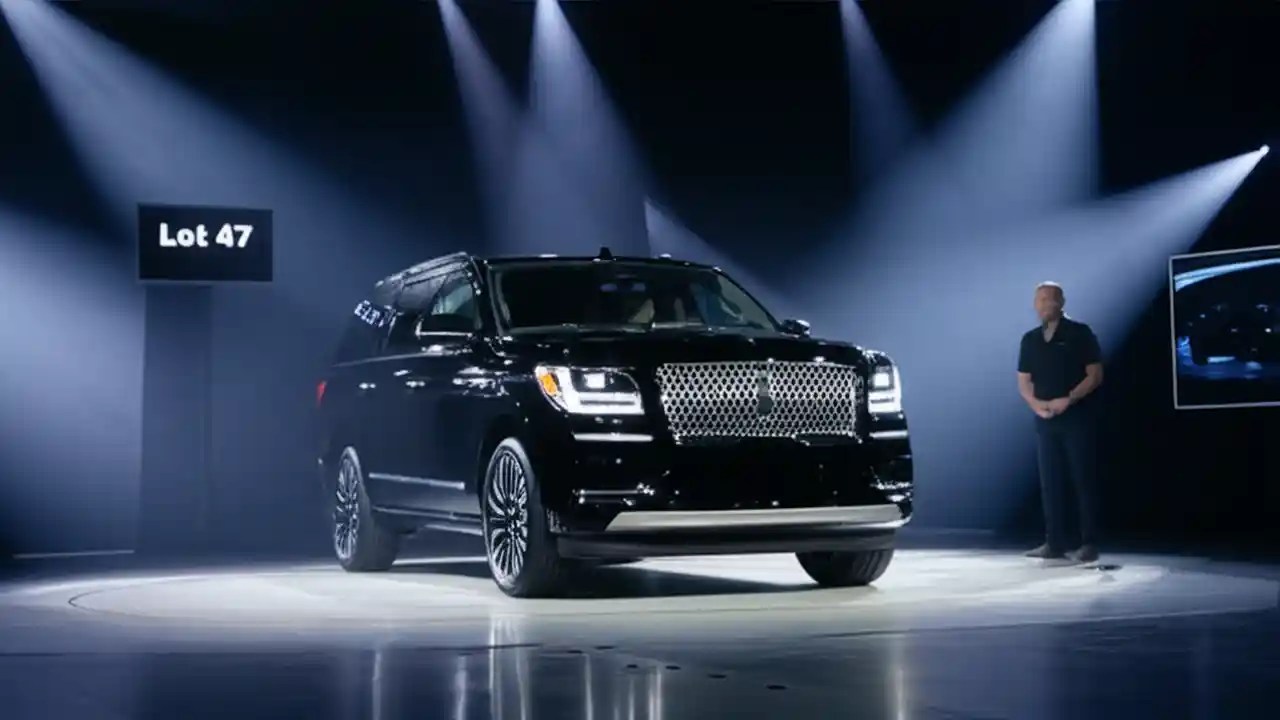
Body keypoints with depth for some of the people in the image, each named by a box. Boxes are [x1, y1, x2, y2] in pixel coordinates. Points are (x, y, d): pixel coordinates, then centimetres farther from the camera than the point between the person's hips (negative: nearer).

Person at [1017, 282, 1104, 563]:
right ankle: (1055, 543, 9)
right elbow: (1023, 381, 12)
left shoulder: (1080, 334, -3)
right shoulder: (1030, 339, 12)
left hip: (1078, 417, -5)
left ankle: (1089, 544, -1)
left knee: (1083, 480, -3)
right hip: (1045, 419, 5)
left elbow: (1095, 375, -7)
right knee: (1050, 482, 5)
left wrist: (1068, 400, -18)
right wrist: (1036, 404, -8)